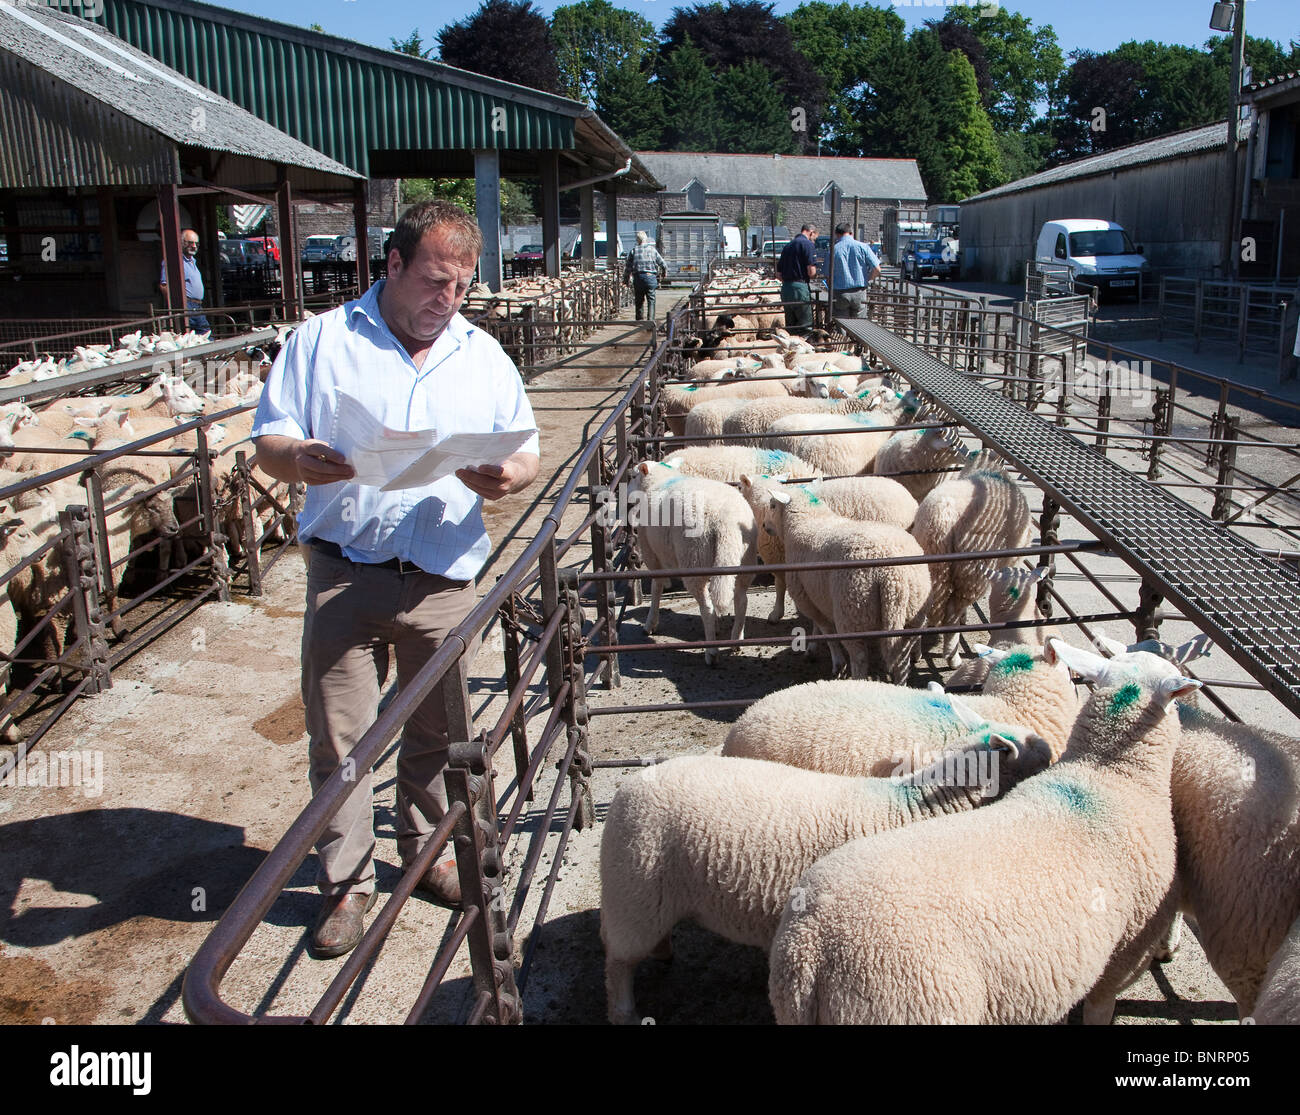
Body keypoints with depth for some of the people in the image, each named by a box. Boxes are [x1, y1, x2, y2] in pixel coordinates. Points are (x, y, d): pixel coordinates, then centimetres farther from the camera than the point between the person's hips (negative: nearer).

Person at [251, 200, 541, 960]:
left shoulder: (484, 356, 11)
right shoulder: (322, 341, 4)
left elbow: (528, 453, 10)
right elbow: (269, 443, 1)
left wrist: (508, 478, -14)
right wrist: (302, 459, -23)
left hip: (445, 578, 2)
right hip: (345, 573, -1)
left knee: (435, 730, 12)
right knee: (339, 734, 3)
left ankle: (428, 850, 34)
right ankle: (348, 882, 20)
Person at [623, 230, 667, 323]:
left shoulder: (633, 251, 6)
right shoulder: (652, 249, 5)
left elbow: (628, 267, 4)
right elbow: (663, 264, 8)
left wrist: (626, 280, 13)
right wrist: (665, 273, 26)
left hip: (638, 278, 1)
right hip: (651, 277, -1)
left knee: (639, 300, 11)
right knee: (651, 300, 2)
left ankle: (639, 320, 15)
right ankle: (650, 319, -8)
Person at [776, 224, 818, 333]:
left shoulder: (787, 246, 19)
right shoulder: (807, 244, -7)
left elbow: (779, 273, 20)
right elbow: (811, 272, -14)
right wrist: (814, 275, 7)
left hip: (785, 288, 8)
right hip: (800, 288, -8)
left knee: (790, 326, 13)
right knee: (806, 325, -3)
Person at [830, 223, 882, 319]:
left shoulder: (834, 249, -2)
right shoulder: (862, 247, -1)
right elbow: (877, 270, -4)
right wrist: (867, 280, 13)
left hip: (840, 294, -1)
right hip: (859, 293, 1)